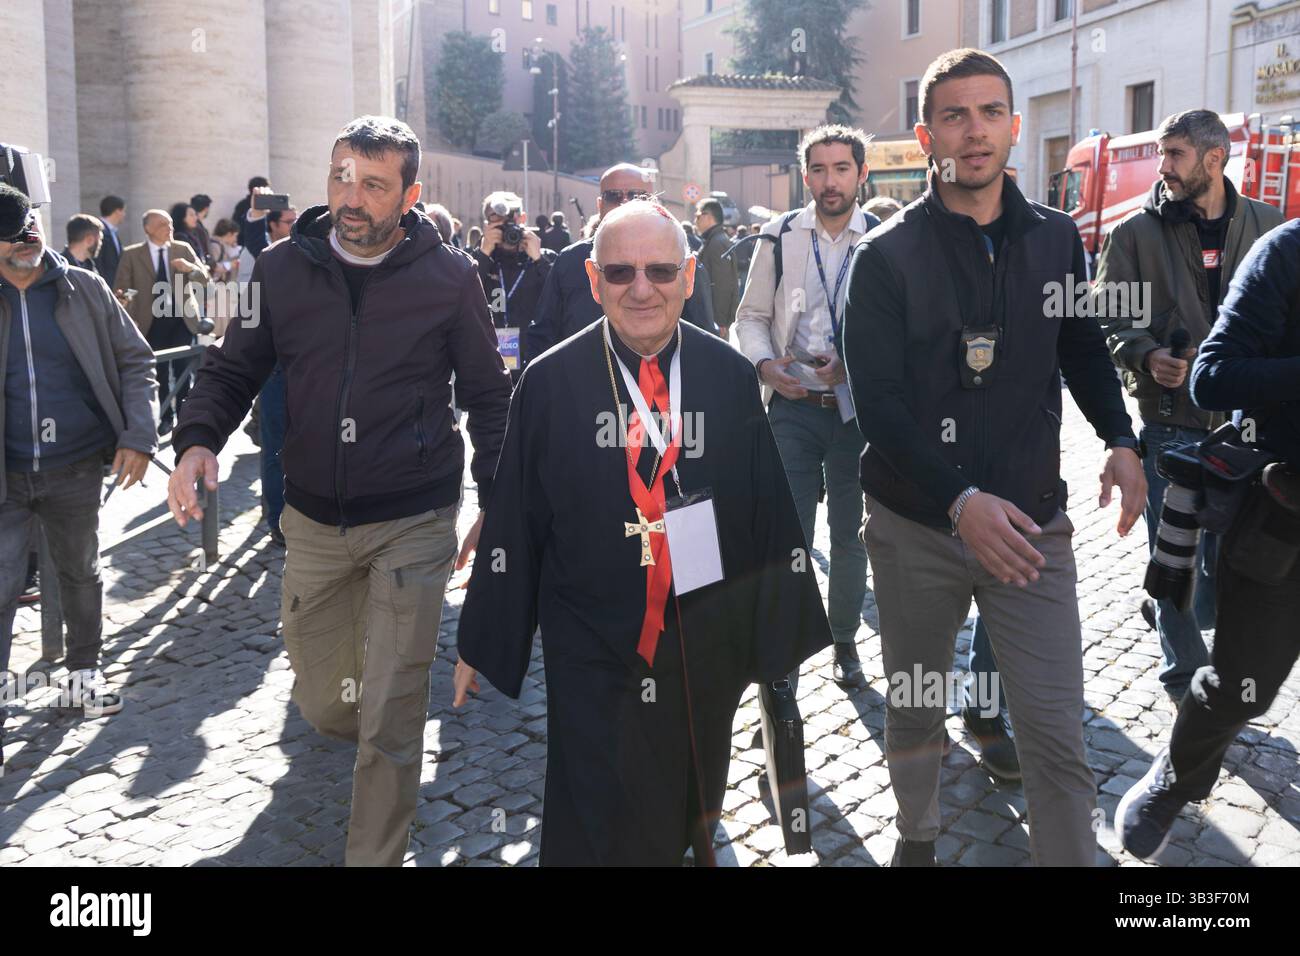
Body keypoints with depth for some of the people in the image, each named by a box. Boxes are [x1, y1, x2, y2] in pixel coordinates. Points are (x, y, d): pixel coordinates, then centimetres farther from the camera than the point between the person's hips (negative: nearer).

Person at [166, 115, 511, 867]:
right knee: (323, 704, 16)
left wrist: (495, 502, -3)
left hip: (414, 522, -3)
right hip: (314, 518, 4)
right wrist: (199, 440, -15)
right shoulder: (284, 268, -1)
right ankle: (376, 734, 52)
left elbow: (489, 396, 1)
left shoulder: (449, 278, -7)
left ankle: (378, 854, 20)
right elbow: (232, 369, 5)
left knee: (391, 720, -1)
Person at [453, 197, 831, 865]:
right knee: (598, 833, 7)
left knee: (692, 816, 21)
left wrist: (783, 630, 7)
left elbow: (770, 510, 3)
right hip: (592, 655, -2)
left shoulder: (730, 377, -2)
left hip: (708, 653, 2)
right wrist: (482, 642, 2)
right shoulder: (550, 383, -7)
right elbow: (511, 520, -3)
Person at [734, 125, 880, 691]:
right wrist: (765, 364, -10)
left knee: (851, 533, 12)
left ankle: (844, 641, 30)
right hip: (792, 406, 0)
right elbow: (752, 316, 9)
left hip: (857, 405, 0)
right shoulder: (780, 237, 3)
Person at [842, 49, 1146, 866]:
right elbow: (879, 404, -13)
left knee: (1057, 732, -2)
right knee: (915, 710, 16)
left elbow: (1084, 350, 17)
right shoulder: (886, 256, -6)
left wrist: (1121, 441, -1)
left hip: (1031, 522, 1)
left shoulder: (1056, 239, 4)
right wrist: (961, 501, -25)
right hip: (917, 525, -1)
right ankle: (917, 836, 40)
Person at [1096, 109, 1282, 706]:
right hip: (1170, 420, -2)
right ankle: (1187, 680, 20)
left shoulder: (1266, 226, 5)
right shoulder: (1136, 232, -1)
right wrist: (1147, 356, -18)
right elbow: (1106, 318, -1)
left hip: (1242, 420, 3)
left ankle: (1174, 616, 40)